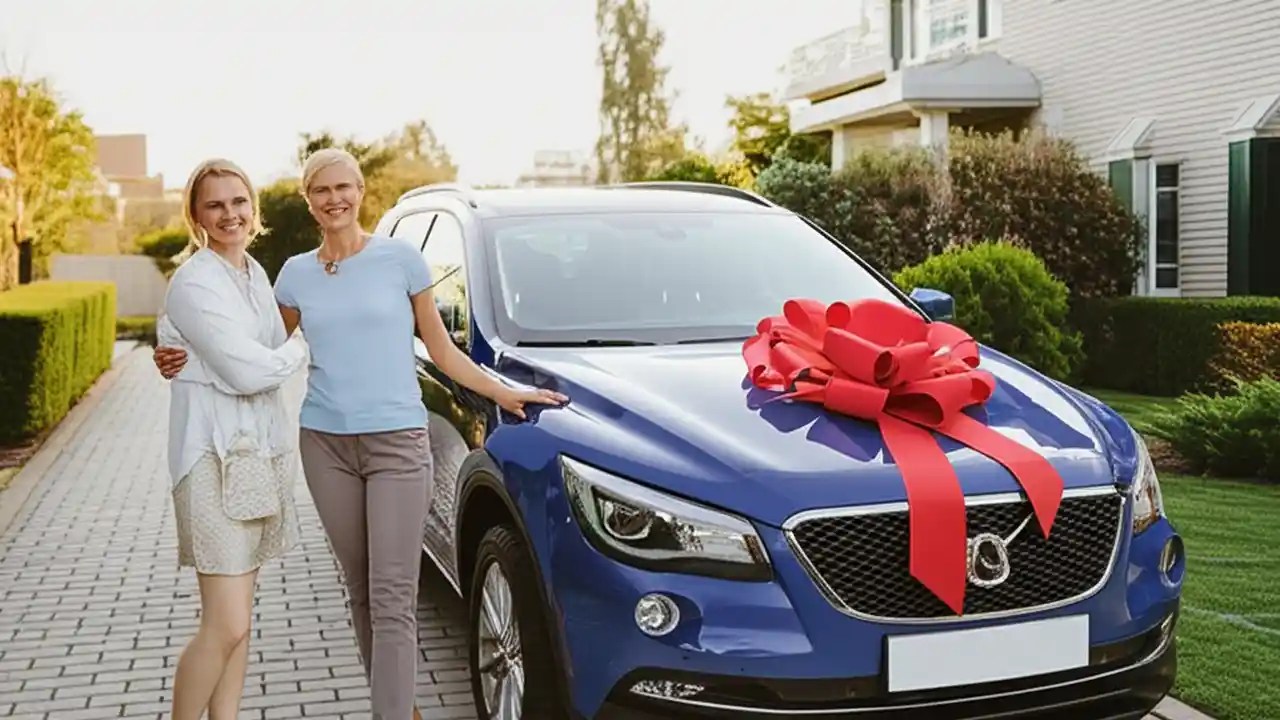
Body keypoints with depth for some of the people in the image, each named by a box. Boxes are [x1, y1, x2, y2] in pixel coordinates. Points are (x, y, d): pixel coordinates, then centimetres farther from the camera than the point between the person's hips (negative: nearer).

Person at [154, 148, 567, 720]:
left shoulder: (400, 259, 0)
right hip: (326, 442, 3)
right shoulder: (296, 274, 8)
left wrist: (502, 394, 1)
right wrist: (192, 364, 6)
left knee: (392, 597, -9)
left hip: (397, 440, -3)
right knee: (360, 591, 9)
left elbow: (442, 351, 6)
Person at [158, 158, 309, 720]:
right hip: (215, 462, -8)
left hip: (261, 454, 8)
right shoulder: (195, 282, -13)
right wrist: (302, 350, -4)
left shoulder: (255, 274, 13)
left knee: (237, 619, 12)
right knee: (226, 628, -10)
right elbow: (245, 371, -19)